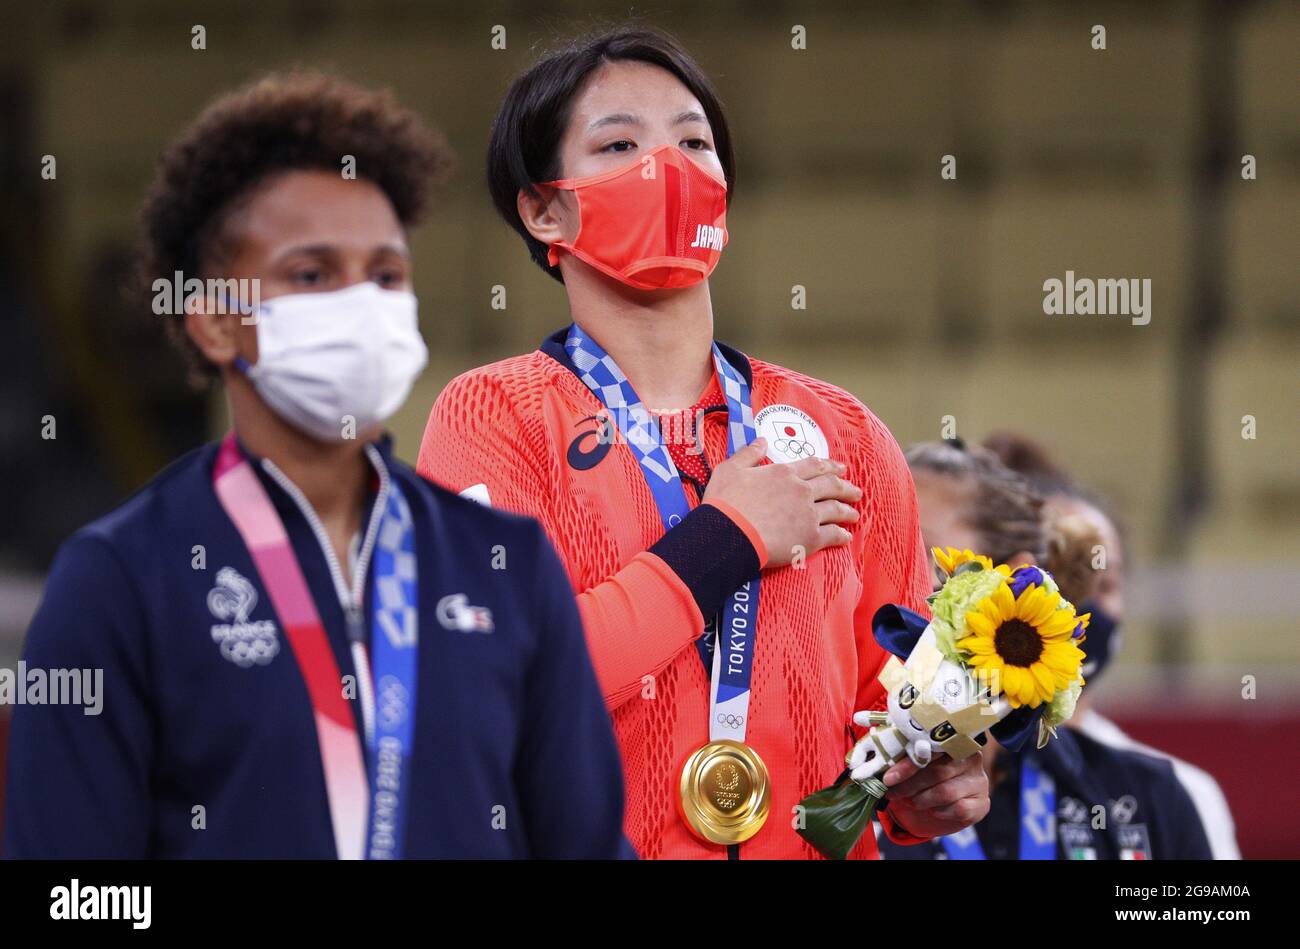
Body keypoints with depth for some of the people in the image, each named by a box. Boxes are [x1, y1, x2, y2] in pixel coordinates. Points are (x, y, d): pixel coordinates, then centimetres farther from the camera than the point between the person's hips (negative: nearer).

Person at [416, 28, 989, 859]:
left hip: (817, 847, 3)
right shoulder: (492, 417, 2)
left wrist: (931, 792, -4)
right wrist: (725, 541, -7)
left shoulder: (844, 438, 12)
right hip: (579, 843, -3)